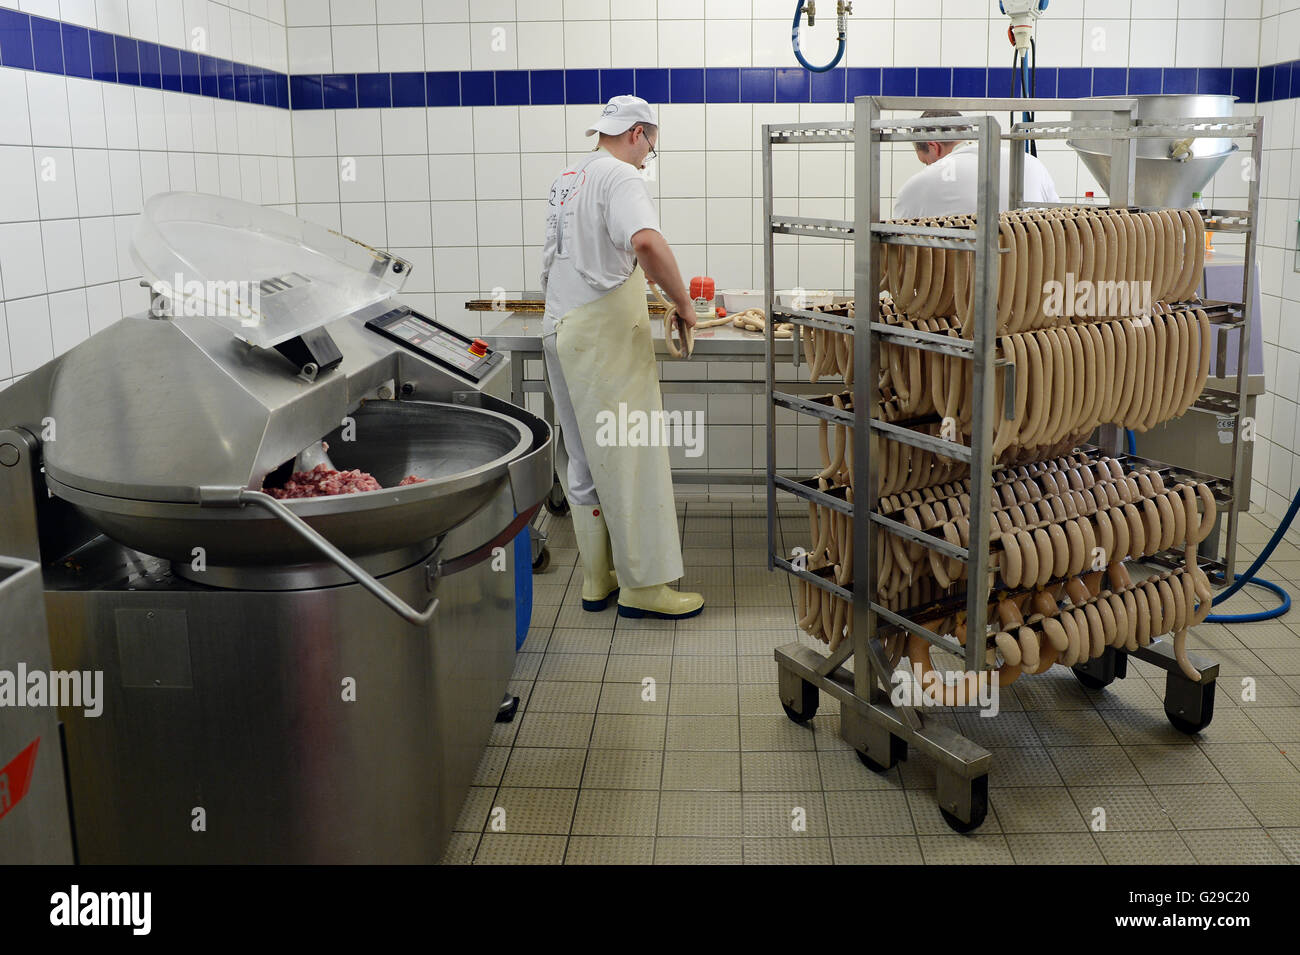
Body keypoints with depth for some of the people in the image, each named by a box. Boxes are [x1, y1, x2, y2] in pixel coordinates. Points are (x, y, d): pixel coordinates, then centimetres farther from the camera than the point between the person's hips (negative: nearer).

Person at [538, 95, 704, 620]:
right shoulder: (621, 176, -11)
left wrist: (635, 272, 35)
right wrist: (683, 303, -20)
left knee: (583, 459, 12)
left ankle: (598, 579, 20)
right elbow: (647, 242, -31)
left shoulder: (567, 177, 16)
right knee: (630, 458, -3)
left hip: (561, 329, 9)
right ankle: (644, 586, 2)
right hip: (606, 335, -9)